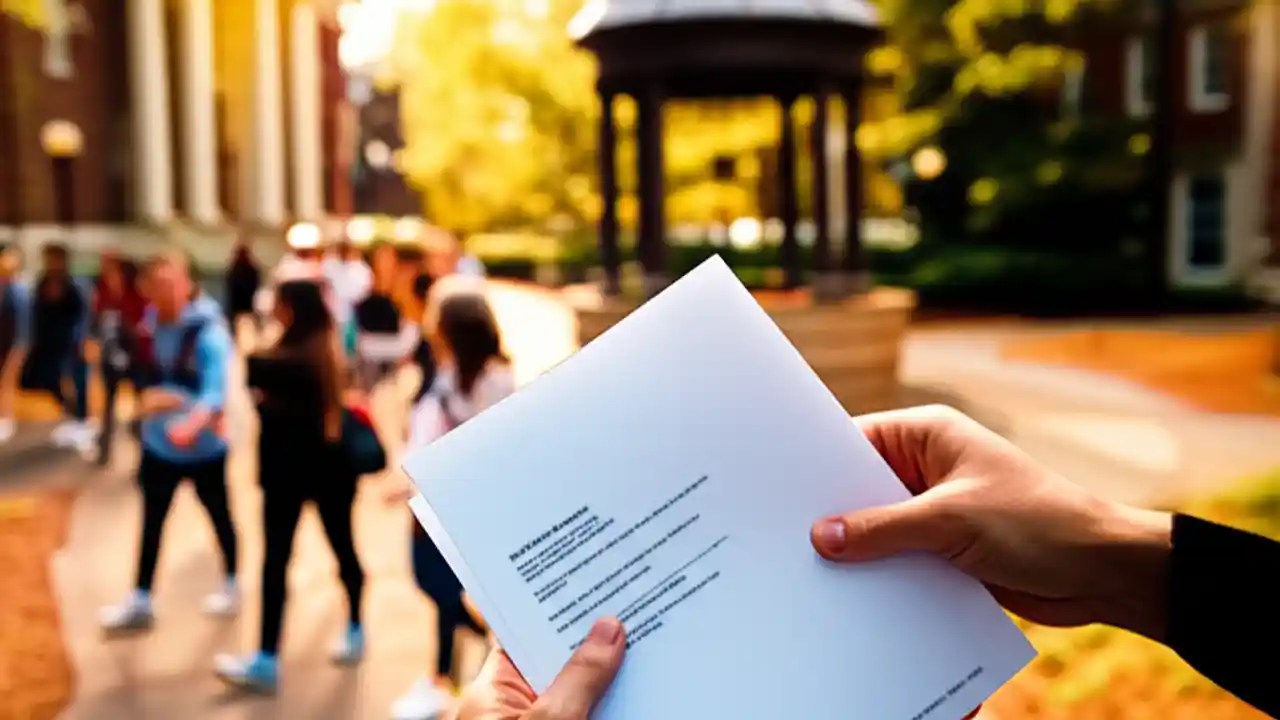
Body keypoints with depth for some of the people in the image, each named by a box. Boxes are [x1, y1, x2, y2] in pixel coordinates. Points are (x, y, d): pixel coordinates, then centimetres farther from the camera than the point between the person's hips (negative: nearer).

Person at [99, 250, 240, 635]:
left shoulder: (209, 331, -23)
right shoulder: (151, 323, -4)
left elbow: (216, 390, -34)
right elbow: (145, 372, 11)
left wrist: (192, 424, -50)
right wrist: (149, 396, -9)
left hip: (204, 446, -5)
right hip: (158, 442, 5)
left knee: (218, 514, 15)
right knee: (152, 520, 12)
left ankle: (231, 585, 35)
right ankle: (140, 602, 23)